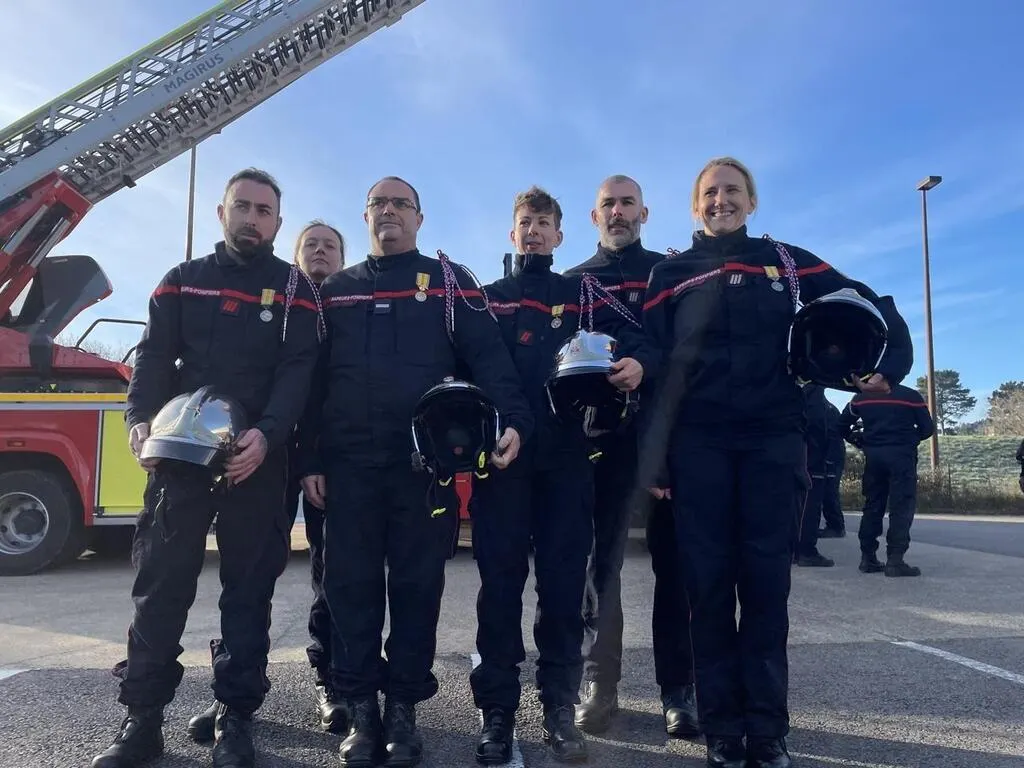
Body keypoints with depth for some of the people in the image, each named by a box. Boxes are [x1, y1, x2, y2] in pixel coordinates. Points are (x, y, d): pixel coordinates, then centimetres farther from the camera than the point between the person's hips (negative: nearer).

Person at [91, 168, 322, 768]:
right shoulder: (183, 280, 14)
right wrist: (141, 419, -12)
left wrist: (266, 434, -22)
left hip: (257, 460, -2)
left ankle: (236, 719, 13)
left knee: (249, 588, 4)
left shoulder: (294, 289, 5)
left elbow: (298, 370, -6)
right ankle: (142, 719, 15)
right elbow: (154, 357, 7)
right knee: (161, 584, 4)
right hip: (180, 451, 2)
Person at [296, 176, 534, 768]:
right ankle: (362, 709, 17)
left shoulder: (450, 280, 9)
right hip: (349, 462, 3)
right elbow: (315, 379, 15)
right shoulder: (336, 290, 17)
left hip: (428, 458, -2)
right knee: (351, 584, 4)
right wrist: (311, 458, 7)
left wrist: (512, 421, -19)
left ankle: (403, 709, 17)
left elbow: (488, 355, -2)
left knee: (418, 583, 4)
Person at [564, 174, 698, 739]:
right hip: (604, 429, 0)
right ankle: (599, 684, 11)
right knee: (601, 556, 2)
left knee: (672, 557, 3)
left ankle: (679, 690, 11)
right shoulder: (574, 281, 14)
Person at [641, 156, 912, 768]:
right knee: (709, 583, 2)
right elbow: (652, 362, 2)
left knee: (767, 581, 1)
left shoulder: (785, 261, 10)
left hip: (774, 439, 1)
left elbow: (866, 304, 13)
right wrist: (655, 453, -5)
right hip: (698, 442, 0)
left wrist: (890, 362, -7)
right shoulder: (670, 274, 8)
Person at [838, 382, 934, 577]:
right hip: (902, 454, -4)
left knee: (872, 505, 11)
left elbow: (842, 424, 10)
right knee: (901, 506, -3)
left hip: (873, 455, 4)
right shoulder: (911, 395, 0)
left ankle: (868, 558, 11)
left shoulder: (861, 396, 9)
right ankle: (895, 560, -10)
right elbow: (927, 428, 1)